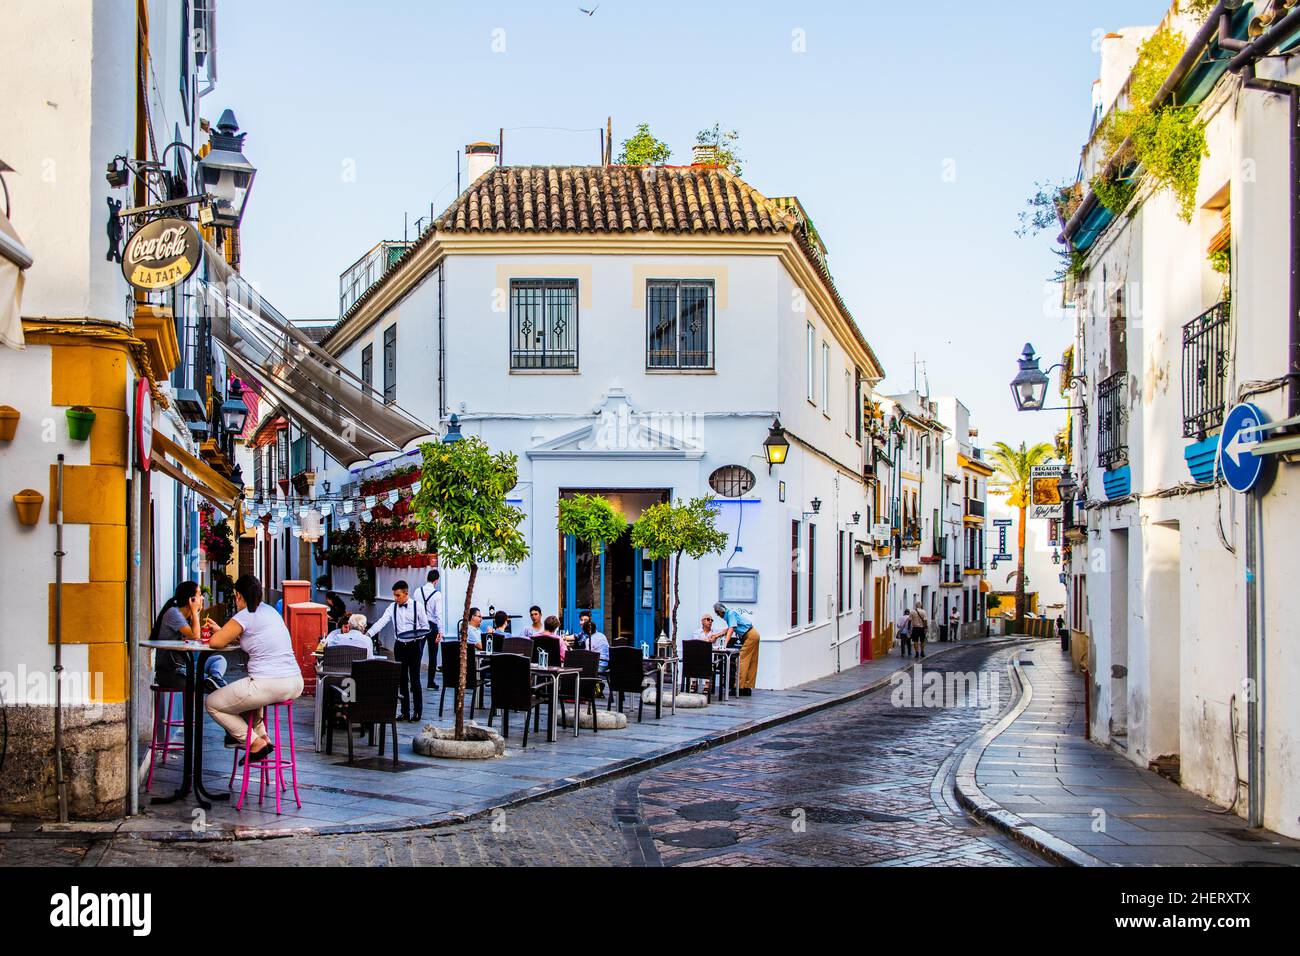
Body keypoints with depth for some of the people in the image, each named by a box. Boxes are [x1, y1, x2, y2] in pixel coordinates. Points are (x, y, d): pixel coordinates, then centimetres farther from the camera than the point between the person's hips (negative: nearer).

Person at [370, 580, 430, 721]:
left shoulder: (417, 606, -4)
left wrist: (418, 635, -20)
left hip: (414, 645, -4)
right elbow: (381, 622, -8)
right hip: (399, 645, 4)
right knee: (402, 679, 8)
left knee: (414, 679, -2)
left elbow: (425, 627, 0)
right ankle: (405, 712, 16)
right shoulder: (392, 607, 3)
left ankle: (417, 711, 7)